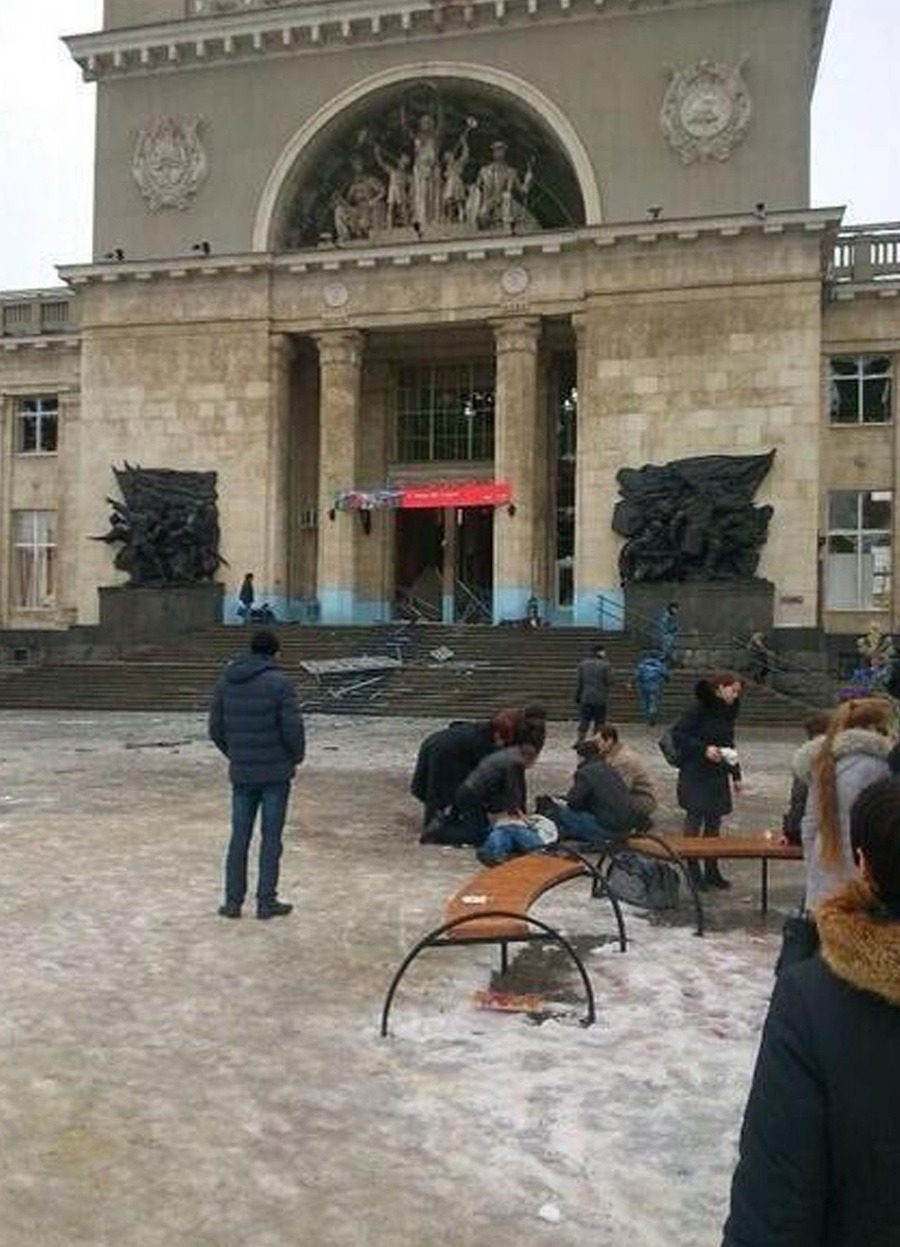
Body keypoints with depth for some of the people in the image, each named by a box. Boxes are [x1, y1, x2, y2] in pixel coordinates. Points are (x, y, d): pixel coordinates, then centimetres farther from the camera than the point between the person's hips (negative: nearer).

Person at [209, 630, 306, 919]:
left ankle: (233, 901, 16)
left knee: (239, 837, 12)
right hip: (276, 771, -4)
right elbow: (292, 728, -15)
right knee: (271, 838, 5)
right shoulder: (279, 683, -13)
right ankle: (266, 901, 10)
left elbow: (216, 728, 6)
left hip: (242, 772, 4)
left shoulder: (226, 681, 3)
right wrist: (298, 755, 4)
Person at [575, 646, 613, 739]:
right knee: (599, 723, 7)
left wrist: (577, 696, 12)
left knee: (584, 722, 6)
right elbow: (609, 682, -8)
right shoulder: (605, 665, -8)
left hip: (585, 698, 3)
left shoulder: (583, 663, 4)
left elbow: (579, 682, 5)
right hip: (600, 699, -3)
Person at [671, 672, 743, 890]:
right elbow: (677, 734, -15)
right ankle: (693, 870, 7)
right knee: (696, 817, -1)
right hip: (695, 772, -7)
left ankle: (712, 870, 17)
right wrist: (704, 748, -21)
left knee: (714, 820, 9)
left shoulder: (729, 711, 11)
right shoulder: (700, 708, -12)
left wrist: (735, 774, 18)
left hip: (718, 774, 7)